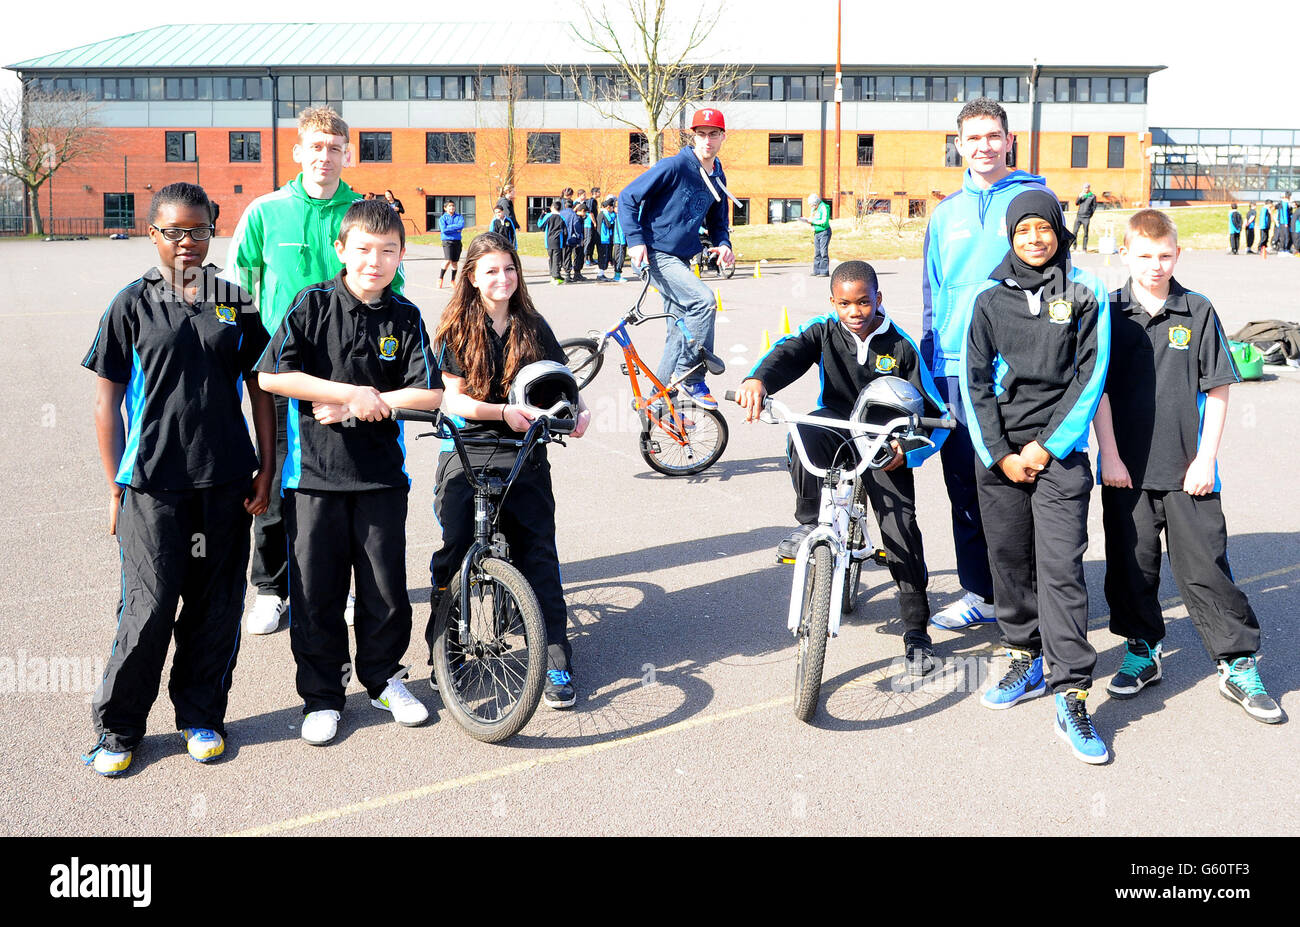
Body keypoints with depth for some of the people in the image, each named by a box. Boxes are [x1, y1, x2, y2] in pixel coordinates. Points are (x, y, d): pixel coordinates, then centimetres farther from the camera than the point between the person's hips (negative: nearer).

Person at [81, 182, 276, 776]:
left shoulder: (235, 303, 7)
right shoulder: (132, 304, 1)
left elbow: (260, 387, 11)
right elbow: (107, 400, 2)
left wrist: (266, 469, 6)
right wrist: (115, 487, -1)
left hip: (225, 482, 3)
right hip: (151, 486, -2)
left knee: (216, 606, 8)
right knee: (149, 606, -2)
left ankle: (200, 716, 26)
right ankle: (118, 728, 16)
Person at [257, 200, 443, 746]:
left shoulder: (405, 318, 3)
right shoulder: (313, 304, -3)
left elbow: (430, 394, -4)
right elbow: (271, 376, -12)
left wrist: (359, 409, -13)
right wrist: (354, 393, -14)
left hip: (381, 474, 2)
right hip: (314, 472, -1)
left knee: (386, 587, 9)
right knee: (316, 592, 5)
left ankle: (384, 678, 30)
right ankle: (322, 695, 21)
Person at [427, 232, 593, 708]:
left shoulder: (534, 328, 10)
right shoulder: (456, 330, 3)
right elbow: (452, 399, -6)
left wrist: (580, 410, -10)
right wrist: (504, 410, -21)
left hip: (523, 453, 1)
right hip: (467, 450, -1)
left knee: (538, 553, -5)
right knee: (454, 548, -12)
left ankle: (556, 661, -2)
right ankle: (441, 643, 11)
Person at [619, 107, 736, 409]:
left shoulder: (718, 177, 10)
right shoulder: (674, 166, -13)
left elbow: (717, 220, 24)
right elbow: (628, 198, -11)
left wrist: (723, 243, 3)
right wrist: (635, 240, -20)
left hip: (681, 260, 8)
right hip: (656, 255, -8)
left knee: (681, 329, 8)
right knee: (703, 300, -27)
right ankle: (690, 378, -16)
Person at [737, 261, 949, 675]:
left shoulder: (901, 347, -6)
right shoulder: (824, 331, -2)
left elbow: (933, 412, -5)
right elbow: (789, 352, -22)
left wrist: (907, 450, -24)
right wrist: (757, 380, -45)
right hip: (835, 424, 1)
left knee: (901, 527, -13)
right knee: (805, 435, -35)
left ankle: (916, 630, 0)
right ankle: (808, 523, -15)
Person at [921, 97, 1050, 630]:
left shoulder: (1034, 198, 3)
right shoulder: (947, 213, 16)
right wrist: (929, 362, 13)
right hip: (955, 368, 4)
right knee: (965, 484, 7)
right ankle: (978, 592, 18)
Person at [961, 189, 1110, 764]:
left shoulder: (1086, 293, 3)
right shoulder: (990, 300, 7)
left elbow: (1091, 376, -1)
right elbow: (975, 382, 5)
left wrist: (1047, 446, -8)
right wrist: (1000, 454, -4)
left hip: (1059, 451, -3)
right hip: (999, 452, 3)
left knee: (1061, 567, -9)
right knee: (1008, 559, 8)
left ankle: (1072, 699, -7)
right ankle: (1027, 661, 25)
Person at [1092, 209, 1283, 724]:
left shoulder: (1198, 313, 1)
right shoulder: (1110, 314, 1)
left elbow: (1217, 390, 3)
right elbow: (1098, 388, 1)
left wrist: (1205, 459, -4)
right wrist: (1110, 456, -5)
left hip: (1186, 469, -1)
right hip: (1126, 470, 1)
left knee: (1204, 566, 1)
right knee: (1132, 565, 10)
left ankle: (1239, 664, 12)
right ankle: (1143, 651, 26)